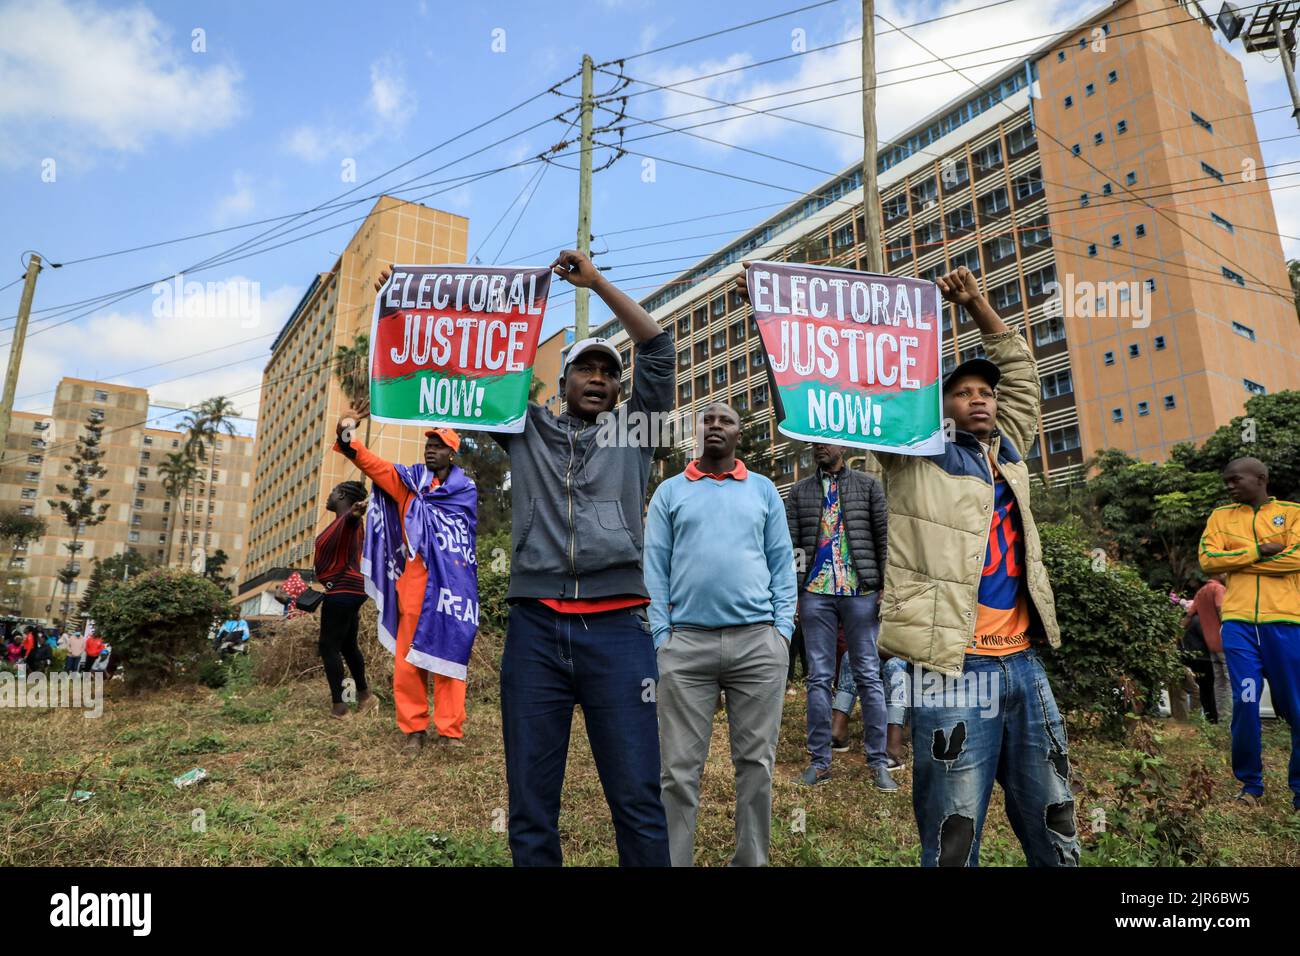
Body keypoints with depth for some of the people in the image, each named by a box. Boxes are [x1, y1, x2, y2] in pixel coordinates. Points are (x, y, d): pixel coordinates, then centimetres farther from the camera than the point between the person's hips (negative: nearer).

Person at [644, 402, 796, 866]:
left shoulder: (764, 490, 14)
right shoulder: (670, 492, 12)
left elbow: (782, 564, 11)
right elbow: (654, 569, 6)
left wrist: (783, 628, -1)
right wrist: (660, 635, -3)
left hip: (758, 641, 1)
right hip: (686, 643, -1)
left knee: (756, 763, 6)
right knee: (680, 767, 1)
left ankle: (752, 860, 20)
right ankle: (672, 862, 12)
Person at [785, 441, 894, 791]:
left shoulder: (868, 485, 7)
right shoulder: (799, 491, 11)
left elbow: (884, 537, 3)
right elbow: (790, 542, 7)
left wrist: (885, 586, -5)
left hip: (860, 591, -1)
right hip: (815, 593, 2)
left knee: (869, 677, 2)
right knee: (819, 678, 5)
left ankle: (878, 762, 9)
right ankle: (820, 761, 12)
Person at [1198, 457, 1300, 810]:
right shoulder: (1221, 516, 13)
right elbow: (1208, 561, 0)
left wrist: (1238, 560, -5)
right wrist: (1258, 551, -7)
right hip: (1238, 622, 1)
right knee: (1245, 702, 0)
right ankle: (1250, 783, 13)